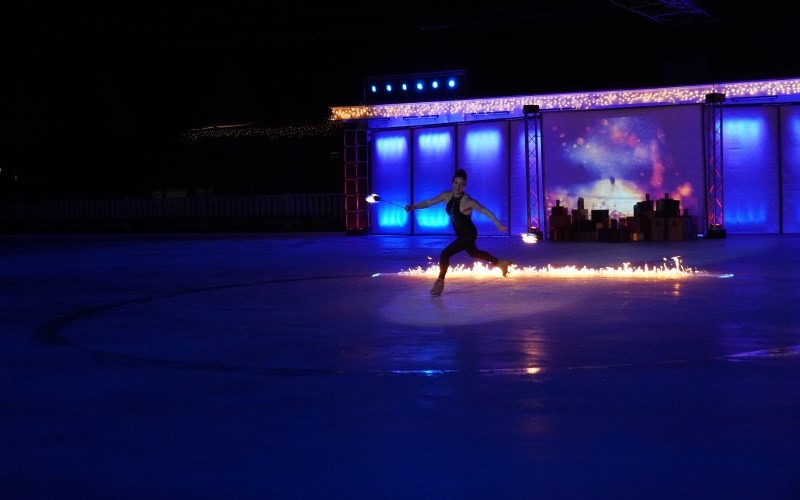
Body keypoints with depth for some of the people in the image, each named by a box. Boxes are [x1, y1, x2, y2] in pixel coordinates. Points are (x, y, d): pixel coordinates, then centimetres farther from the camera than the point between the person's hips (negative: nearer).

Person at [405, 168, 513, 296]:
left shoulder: (468, 201, -28)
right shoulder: (447, 195, -9)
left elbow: (485, 211, -32)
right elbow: (429, 202, -4)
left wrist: (498, 225, -41)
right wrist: (413, 206, -17)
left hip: (469, 235, -8)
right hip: (461, 235, 8)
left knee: (445, 254, -15)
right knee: (474, 253, 30)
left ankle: (440, 282, 3)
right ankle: (500, 263, 51)